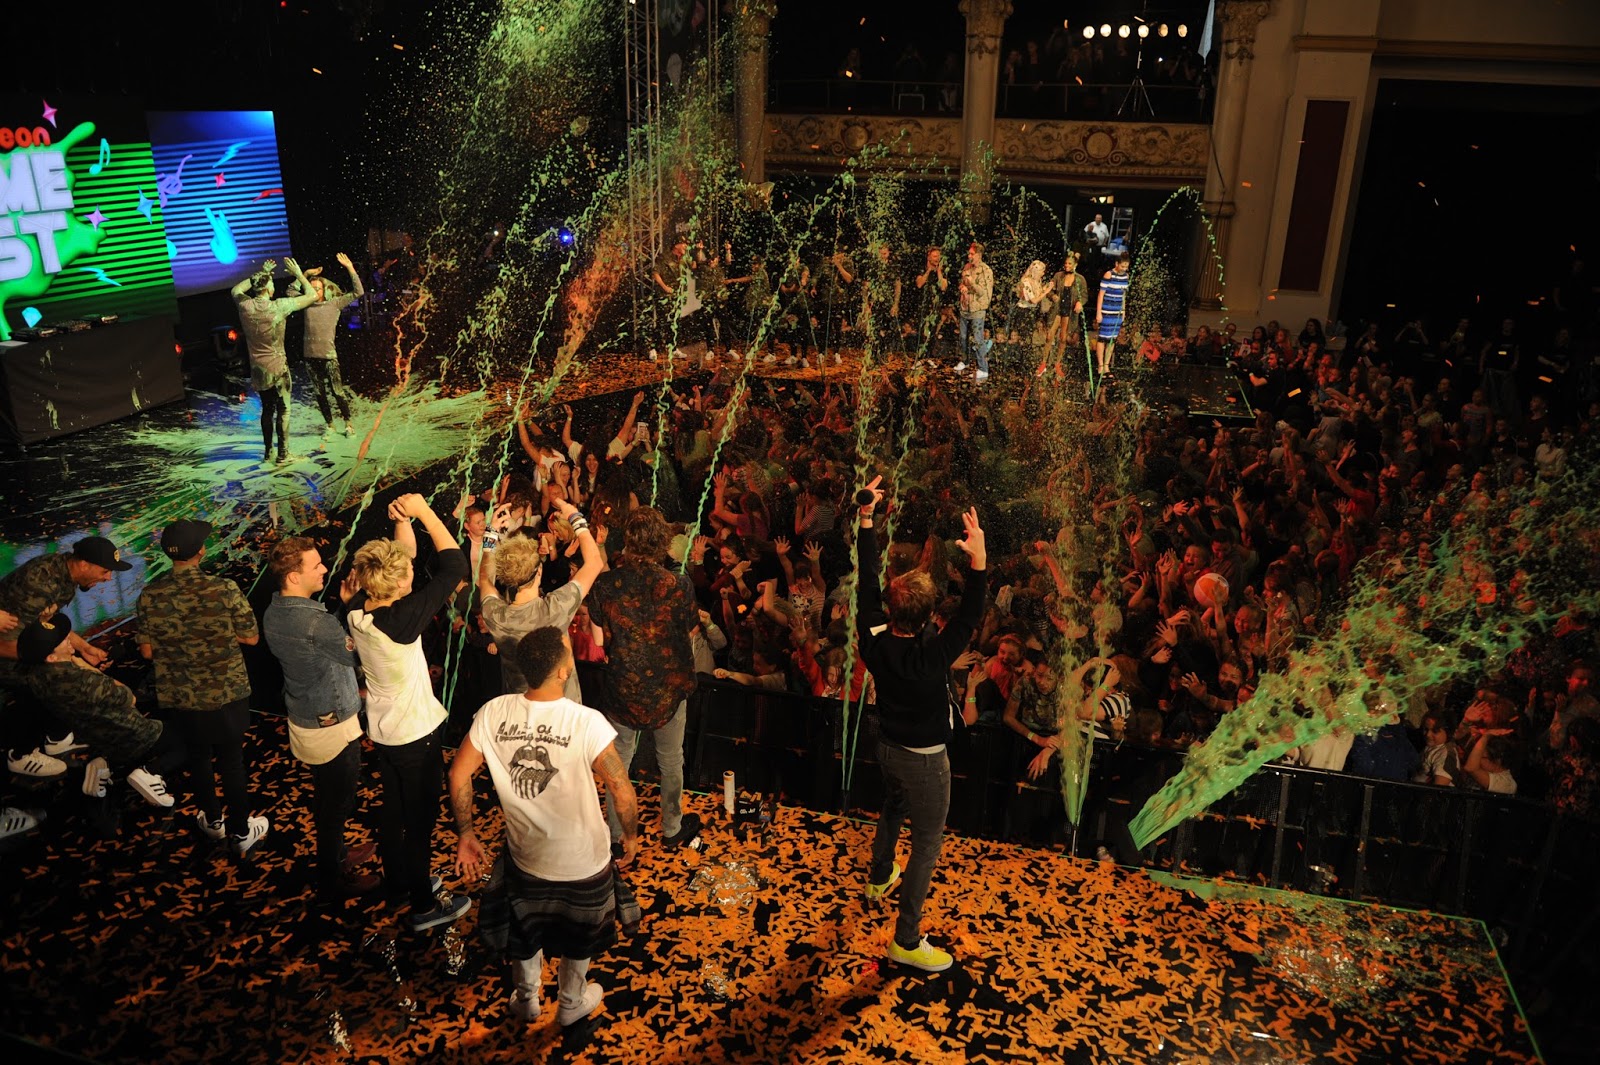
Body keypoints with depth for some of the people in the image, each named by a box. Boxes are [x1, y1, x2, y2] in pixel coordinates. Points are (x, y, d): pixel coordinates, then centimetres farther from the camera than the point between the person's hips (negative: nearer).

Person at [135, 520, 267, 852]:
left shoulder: (150, 595, -13)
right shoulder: (225, 590, -21)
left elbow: (147, 651, -3)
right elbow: (251, 638, -12)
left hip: (180, 697, 2)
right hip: (226, 693, -2)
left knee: (198, 757, 23)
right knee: (232, 761, 14)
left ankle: (213, 820, 42)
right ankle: (241, 831, 26)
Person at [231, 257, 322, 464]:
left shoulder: (244, 306, -6)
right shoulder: (278, 307, -18)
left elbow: (236, 290, 20)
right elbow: (312, 296, -10)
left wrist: (258, 274, 19)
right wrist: (298, 274, 1)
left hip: (257, 369, 5)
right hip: (277, 367, -5)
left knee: (267, 409, 17)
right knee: (283, 410, 4)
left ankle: (268, 452, 22)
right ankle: (283, 454, 3)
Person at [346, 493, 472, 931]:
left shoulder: (357, 609, -12)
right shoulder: (402, 618, -33)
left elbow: (404, 554, 2)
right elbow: (454, 565, -29)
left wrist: (403, 520, -12)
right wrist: (423, 511, -25)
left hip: (381, 730, 7)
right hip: (415, 732, -7)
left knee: (394, 808, 26)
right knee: (421, 816, 9)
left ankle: (398, 876, 46)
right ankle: (425, 906, 23)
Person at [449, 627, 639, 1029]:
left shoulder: (493, 713, -18)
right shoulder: (587, 723, -30)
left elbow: (458, 774, -8)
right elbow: (622, 791, -26)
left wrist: (465, 835, 5)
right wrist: (631, 835, -7)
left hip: (523, 857, 3)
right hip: (582, 860, -2)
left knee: (523, 927, 32)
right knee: (578, 935, 27)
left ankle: (526, 998, 55)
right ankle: (572, 1003, 51)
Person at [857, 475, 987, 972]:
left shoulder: (874, 641, -20)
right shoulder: (930, 658, -35)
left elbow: (866, 582, -14)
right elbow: (970, 618, -35)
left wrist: (866, 517, -10)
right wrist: (978, 559, -45)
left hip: (888, 746, 7)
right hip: (924, 759, -7)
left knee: (892, 811, 33)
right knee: (927, 842, 8)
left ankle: (880, 878, 59)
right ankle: (906, 940, 17)